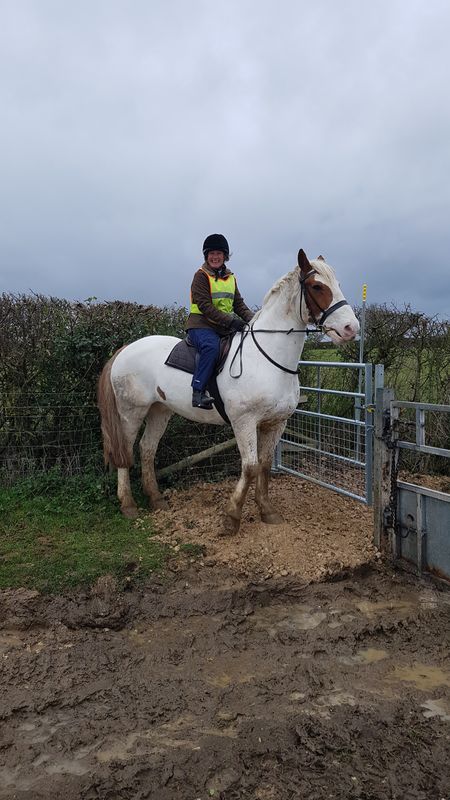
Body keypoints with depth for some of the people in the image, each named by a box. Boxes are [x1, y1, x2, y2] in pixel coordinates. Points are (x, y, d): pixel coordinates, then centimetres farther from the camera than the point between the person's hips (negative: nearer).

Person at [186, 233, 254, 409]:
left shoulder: (230, 277, 19)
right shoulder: (201, 275, -3)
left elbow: (239, 304, 16)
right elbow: (205, 306, -15)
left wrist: (252, 319, -4)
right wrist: (231, 320, -23)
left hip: (225, 328, 7)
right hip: (201, 324, -7)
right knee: (211, 346, -36)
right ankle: (198, 393, -37)